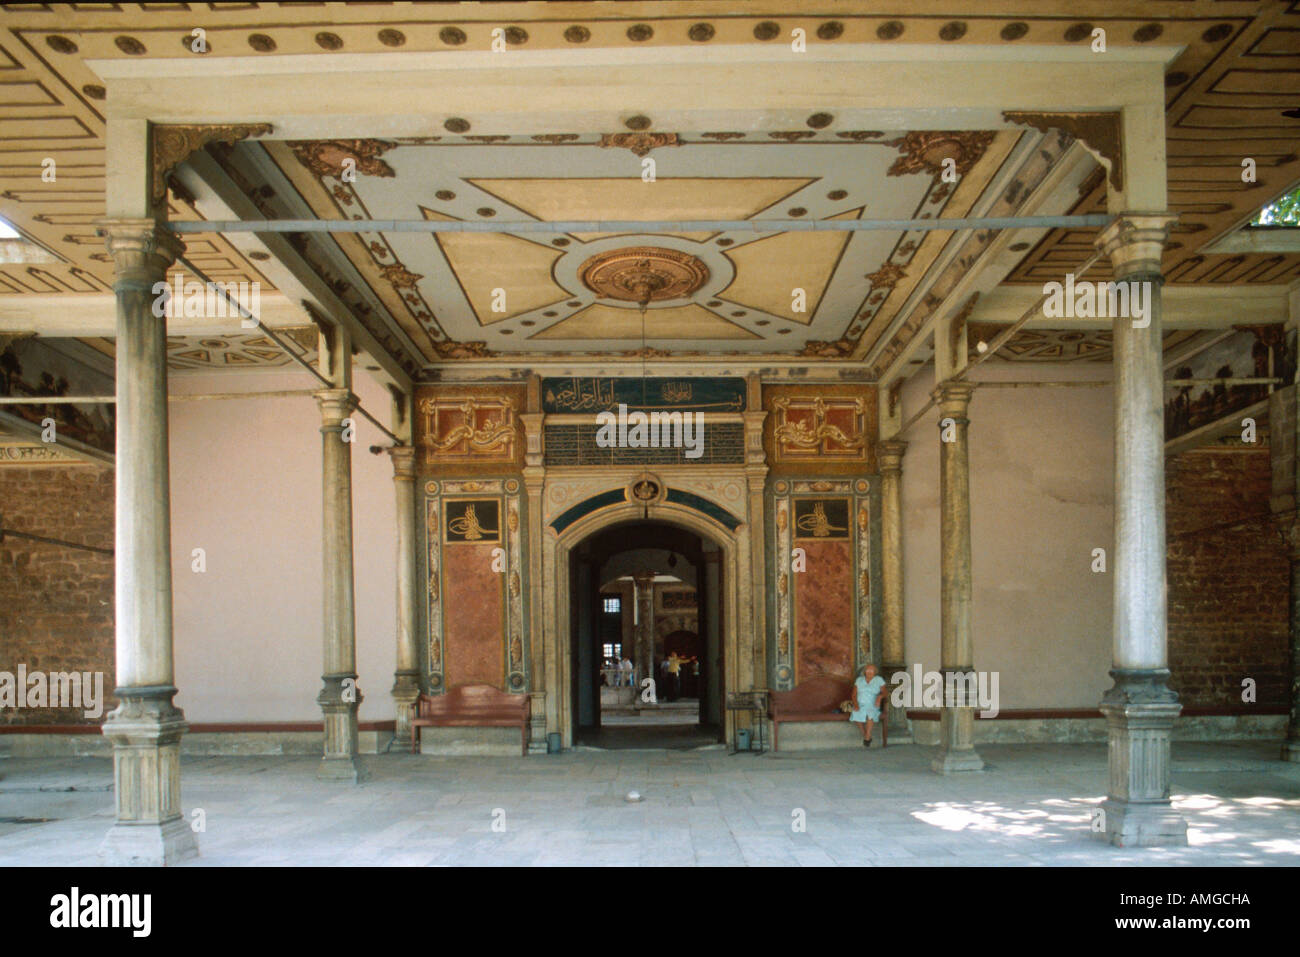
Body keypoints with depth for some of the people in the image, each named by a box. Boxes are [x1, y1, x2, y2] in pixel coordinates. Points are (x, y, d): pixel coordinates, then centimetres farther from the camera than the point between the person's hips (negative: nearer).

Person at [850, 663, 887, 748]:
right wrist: (855, 704, -11)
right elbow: (854, 694, 8)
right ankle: (865, 735, -12)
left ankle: (867, 737, -22)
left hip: (872, 705, -2)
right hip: (860, 704, 2)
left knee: (870, 713, -37)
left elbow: (884, 692, 3)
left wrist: (879, 696, -21)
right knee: (856, 715, -32)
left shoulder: (879, 680, 8)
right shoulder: (859, 680, 12)